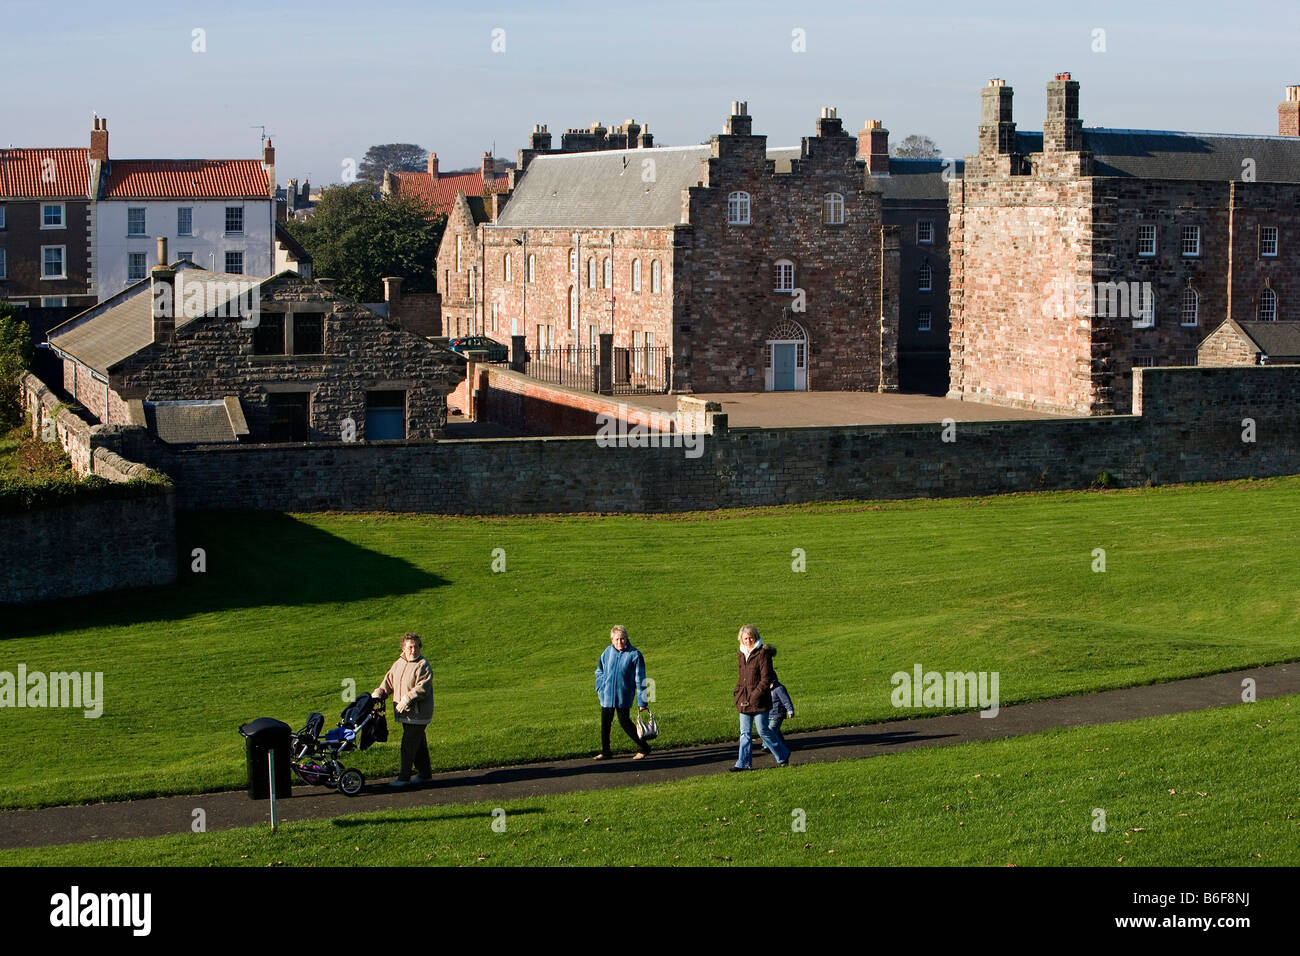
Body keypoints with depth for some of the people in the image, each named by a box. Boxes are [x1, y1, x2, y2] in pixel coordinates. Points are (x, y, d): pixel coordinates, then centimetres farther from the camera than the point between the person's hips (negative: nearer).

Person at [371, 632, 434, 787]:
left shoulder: (423, 666, -11)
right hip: (405, 714, 8)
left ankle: (404, 777, -4)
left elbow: (422, 688, -20)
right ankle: (424, 773, 26)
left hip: (418, 714, -8)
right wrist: (378, 694, 1)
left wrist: (407, 699, -26)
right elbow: (388, 682, 17)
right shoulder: (398, 664, 12)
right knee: (418, 744, 16)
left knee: (409, 744, -8)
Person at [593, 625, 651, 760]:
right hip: (607, 696, 4)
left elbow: (640, 679, -7)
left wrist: (641, 702, -8)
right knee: (605, 723, 7)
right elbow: (599, 671, 18)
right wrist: (600, 689, 7)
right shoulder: (608, 652, 3)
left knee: (624, 722, -3)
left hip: (624, 696, -4)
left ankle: (643, 748, 13)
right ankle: (605, 752, 20)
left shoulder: (634, 655, -9)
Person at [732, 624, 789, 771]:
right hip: (744, 701, 6)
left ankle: (783, 755, 18)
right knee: (744, 732, 6)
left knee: (763, 730, 0)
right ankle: (743, 763, 10)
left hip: (759, 701, -6)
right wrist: (737, 695, 7)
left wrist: (753, 697, -17)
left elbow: (766, 679, -13)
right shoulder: (741, 654, 11)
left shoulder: (762, 653, -11)